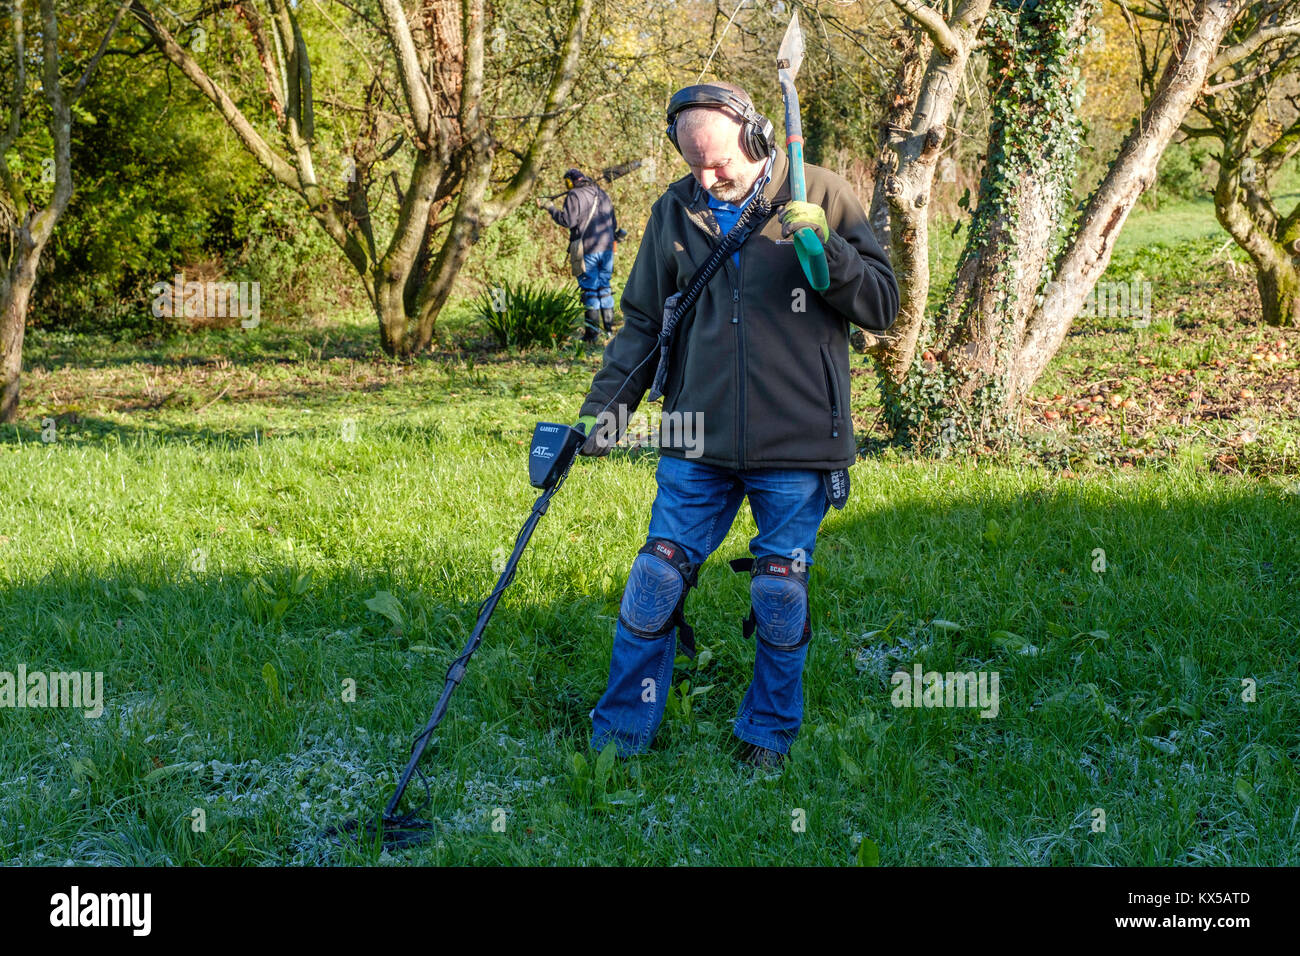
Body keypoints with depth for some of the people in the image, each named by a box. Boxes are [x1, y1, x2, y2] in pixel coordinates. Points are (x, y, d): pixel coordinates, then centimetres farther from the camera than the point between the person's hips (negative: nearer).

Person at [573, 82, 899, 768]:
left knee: (780, 596, 4)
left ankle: (768, 738, 24)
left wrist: (827, 249, -19)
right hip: (699, 440, 2)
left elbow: (882, 307, -3)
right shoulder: (675, 211, 6)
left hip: (796, 444, -2)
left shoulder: (822, 196, -3)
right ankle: (618, 736, 16)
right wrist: (604, 408, 4)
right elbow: (643, 323, 14)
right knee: (655, 582, 1)